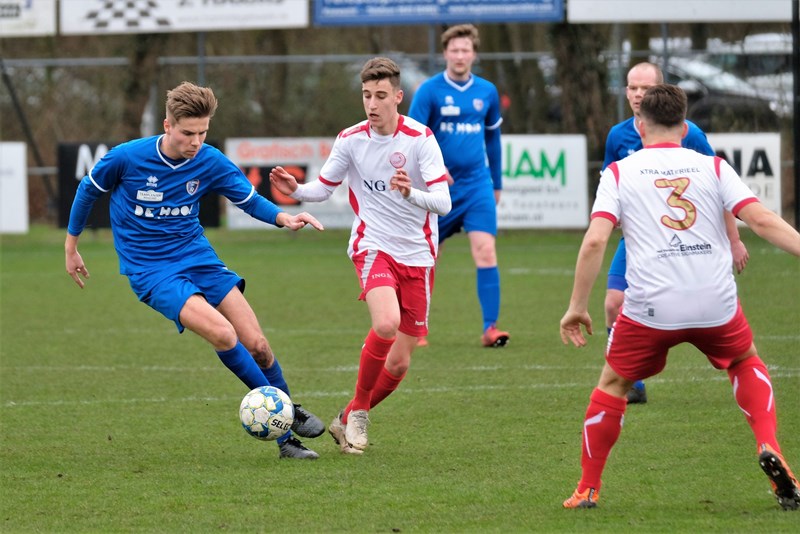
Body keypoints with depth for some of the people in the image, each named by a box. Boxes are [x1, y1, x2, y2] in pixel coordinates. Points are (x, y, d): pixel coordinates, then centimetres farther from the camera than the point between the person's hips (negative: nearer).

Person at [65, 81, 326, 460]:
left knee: (257, 344, -5)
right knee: (221, 332, -25)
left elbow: (250, 200, 5)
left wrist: (283, 218, -17)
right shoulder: (126, 158, -15)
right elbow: (88, 190, 3)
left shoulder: (211, 162, -7)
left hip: (198, 258, 4)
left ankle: (286, 437, 17)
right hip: (151, 270, -4)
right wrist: (70, 247, 13)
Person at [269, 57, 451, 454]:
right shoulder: (351, 140, -3)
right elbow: (322, 188, 11)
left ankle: (350, 419, 27)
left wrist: (410, 193, -37)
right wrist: (295, 190, -11)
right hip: (373, 246, -1)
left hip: (418, 256, 1)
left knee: (399, 363, 2)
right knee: (386, 323, -31)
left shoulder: (420, 138, -11)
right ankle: (359, 410, -11)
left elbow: (442, 202, -17)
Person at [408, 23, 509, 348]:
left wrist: (496, 184, 21)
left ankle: (490, 328, -14)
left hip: (477, 186, 2)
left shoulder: (487, 92, 6)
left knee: (485, 252, -13)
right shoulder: (430, 90, -5)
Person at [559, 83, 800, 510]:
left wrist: (576, 306, 0)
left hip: (650, 310, -1)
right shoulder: (713, 167, 7)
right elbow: (761, 220, -4)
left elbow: (595, 240, -5)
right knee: (747, 364, 29)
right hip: (716, 306, 1)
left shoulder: (619, 172, 6)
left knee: (613, 384, 21)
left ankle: (588, 489, 22)